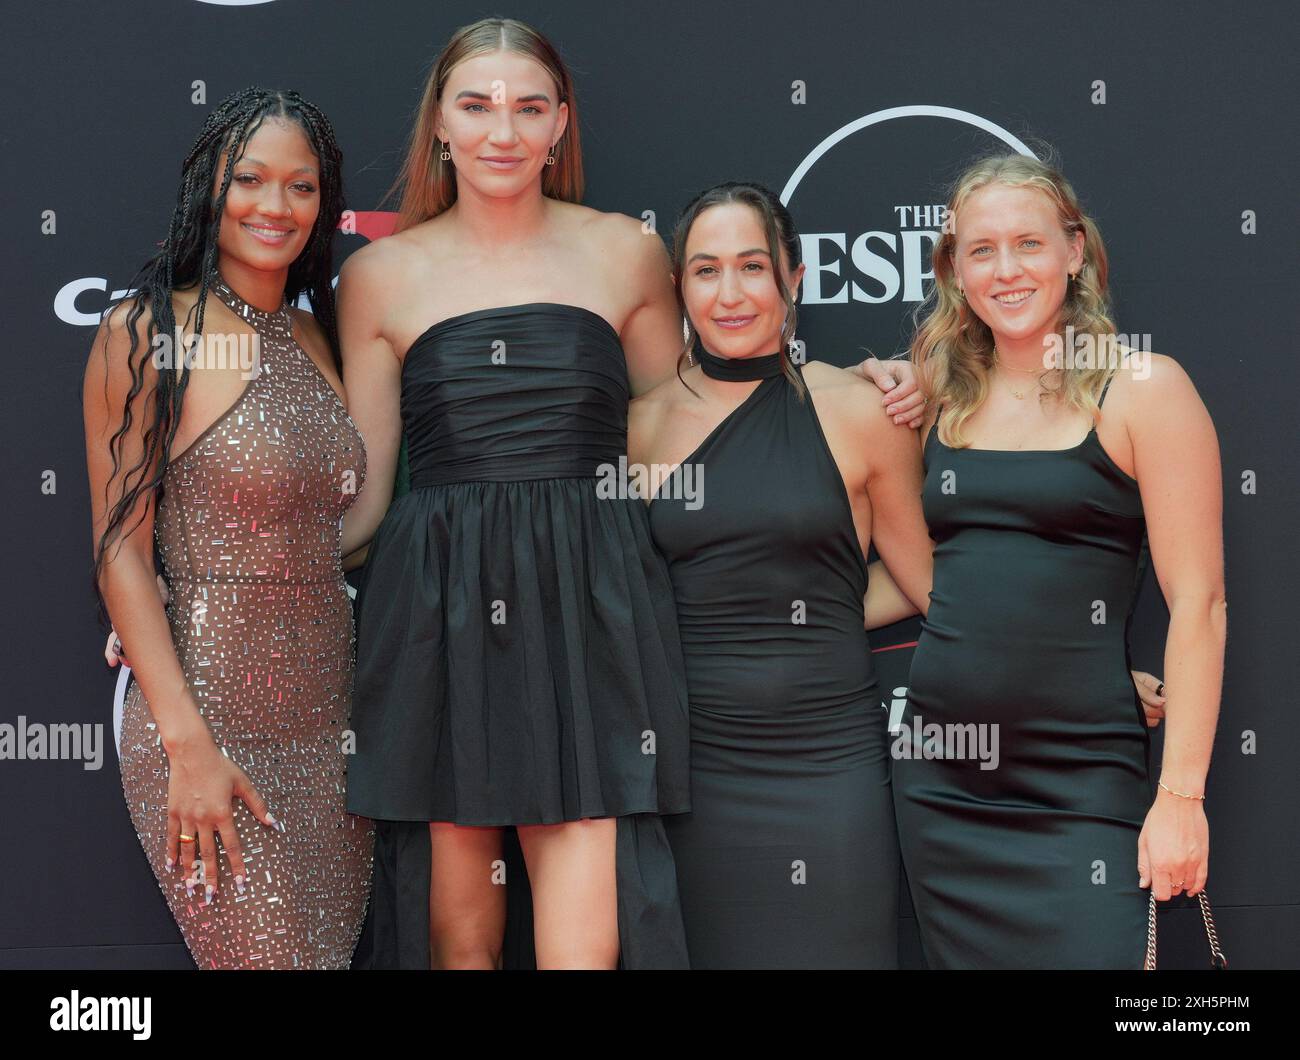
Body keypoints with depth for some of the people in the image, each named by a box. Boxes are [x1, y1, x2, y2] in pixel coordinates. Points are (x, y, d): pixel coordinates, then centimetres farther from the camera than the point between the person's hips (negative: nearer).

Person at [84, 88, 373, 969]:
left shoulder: (319, 336, 12)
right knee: (272, 958, -5)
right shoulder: (146, 333, -6)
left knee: (337, 947, 9)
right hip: (215, 723, -6)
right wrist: (189, 745, -15)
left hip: (331, 723, 6)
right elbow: (121, 552, -9)